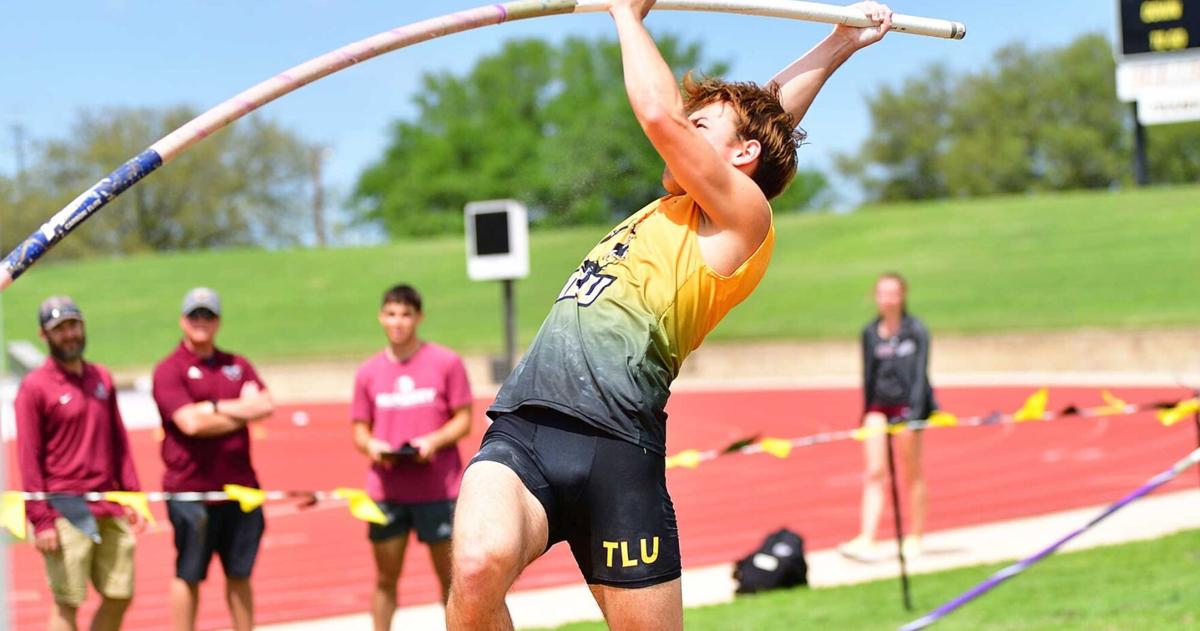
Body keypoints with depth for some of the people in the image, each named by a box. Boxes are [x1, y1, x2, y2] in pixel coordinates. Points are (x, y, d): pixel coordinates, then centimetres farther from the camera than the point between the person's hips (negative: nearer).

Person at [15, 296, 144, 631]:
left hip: (110, 508, 6)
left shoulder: (102, 379, 14)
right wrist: (40, 519, -12)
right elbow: (28, 458, -7)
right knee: (67, 603, -3)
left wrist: (133, 494, 9)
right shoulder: (35, 386, -4)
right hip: (66, 511, -6)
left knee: (120, 596, 7)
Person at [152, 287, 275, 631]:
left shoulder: (237, 366, 15)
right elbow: (191, 423, -16)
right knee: (188, 576, 2)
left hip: (240, 486, 5)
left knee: (240, 574, 10)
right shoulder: (169, 370, -3)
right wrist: (242, 414, -6)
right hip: (191, 488, -5)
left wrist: (214, 407, -12)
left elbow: (265, 405, -1)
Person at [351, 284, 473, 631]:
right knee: (386, 577, 6)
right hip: (386, 490, 2)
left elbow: (463, 420, 0)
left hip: (438, 488, -2)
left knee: (449, 573, 3)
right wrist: (371, 445, -12)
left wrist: (434, 440, -18)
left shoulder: (446, 362, -1)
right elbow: (360, 430, 11)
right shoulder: (369, 372, 7)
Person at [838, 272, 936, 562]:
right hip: (879, 406, 3)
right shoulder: (870, 333, 6)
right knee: (874, 473, -7)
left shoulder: (916, 331, -6)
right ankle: (866, 540, -14)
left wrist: (914, 412, -21)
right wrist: (865, 414, 15)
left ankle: (914, 538, 21)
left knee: (911, 474, 8)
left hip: (907, 405, -3)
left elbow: (919, 373, -12)